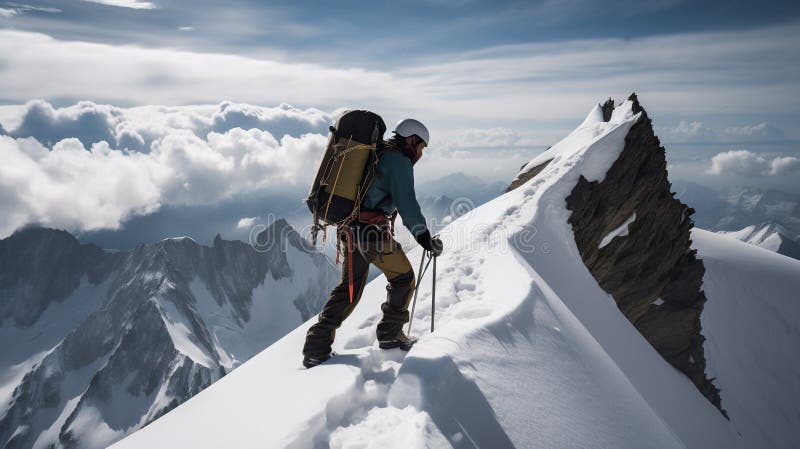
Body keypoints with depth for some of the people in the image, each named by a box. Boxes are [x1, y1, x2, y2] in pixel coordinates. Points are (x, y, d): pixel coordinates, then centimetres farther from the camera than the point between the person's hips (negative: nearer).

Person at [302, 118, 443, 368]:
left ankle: (317, 347, 11)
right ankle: (390, 333, 19)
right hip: (372, 232, -9)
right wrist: (425, 238, -10)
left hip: (348, 228, 9)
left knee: (350, 287, 16)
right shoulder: (399, 160, -8)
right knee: (403, 278, 12)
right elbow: (407, 204, -16)